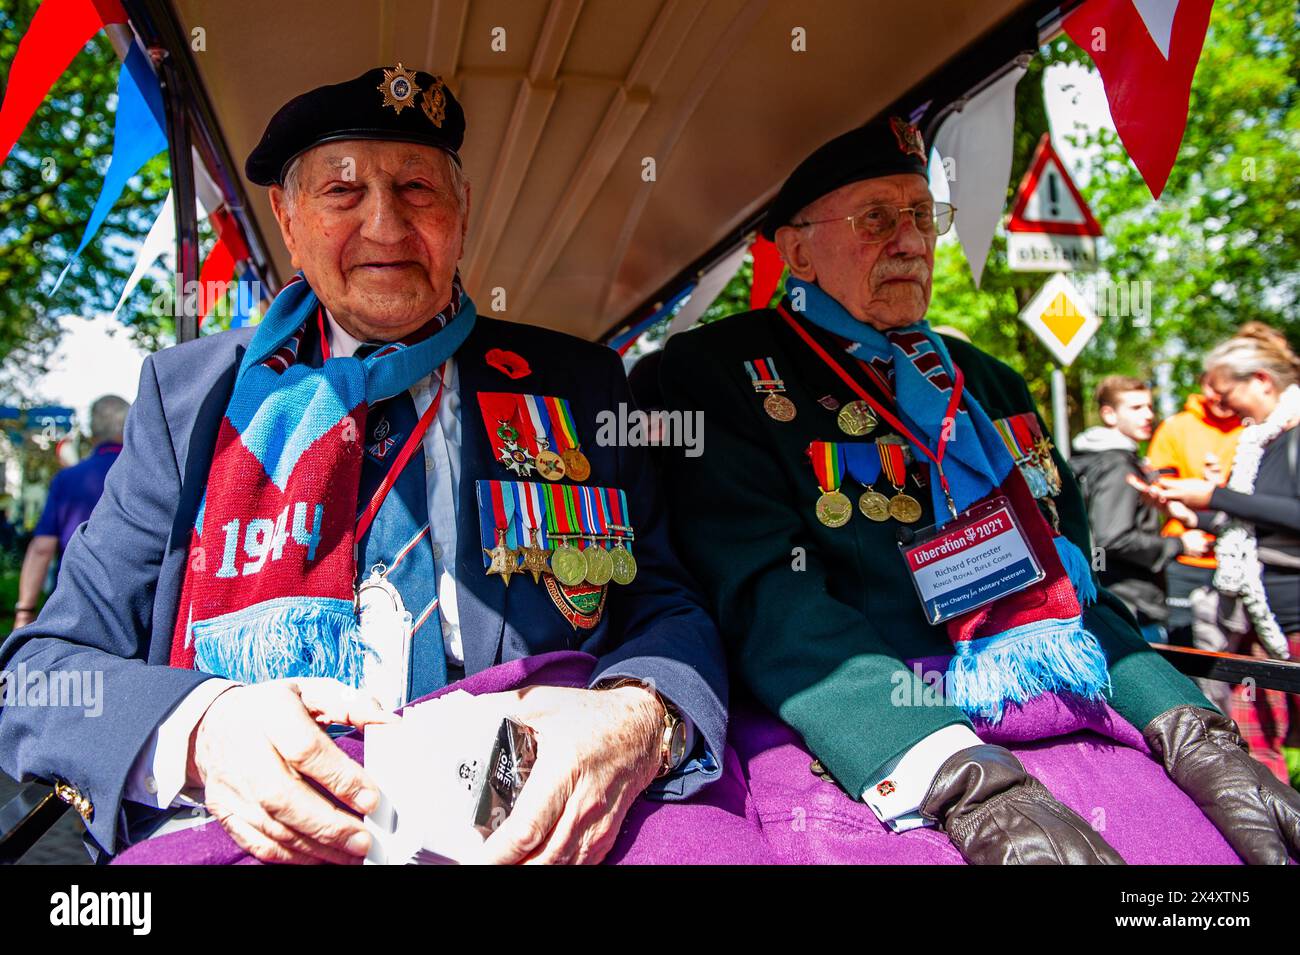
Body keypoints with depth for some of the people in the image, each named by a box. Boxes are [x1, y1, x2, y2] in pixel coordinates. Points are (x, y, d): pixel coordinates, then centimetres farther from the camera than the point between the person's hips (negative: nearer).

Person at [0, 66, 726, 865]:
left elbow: (670, 612, 6)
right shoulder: (188, 395, 9)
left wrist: (640, 719, -19)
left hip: (526, 828, 1)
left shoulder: (577, 389, 9)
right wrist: (196, 730, -18)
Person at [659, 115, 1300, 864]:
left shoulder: (989, 382, 20)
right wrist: (967, 787, -23)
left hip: (1075, 736, 6)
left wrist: (1194, 734, 2)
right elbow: (770, 599, -13)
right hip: (871, 766, -5)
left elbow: (1073, 579, 18)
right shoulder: (716, 374, -1)